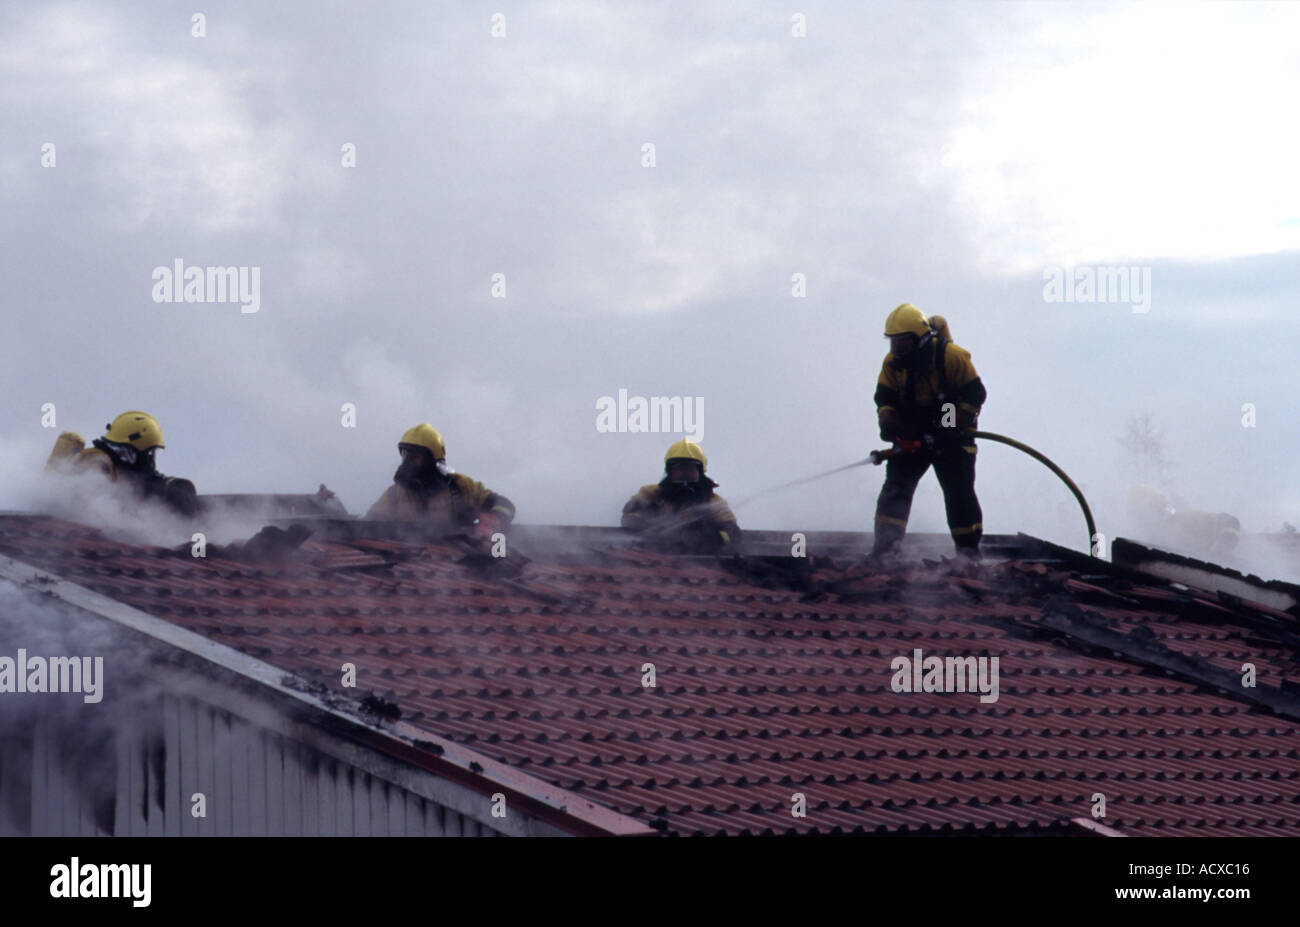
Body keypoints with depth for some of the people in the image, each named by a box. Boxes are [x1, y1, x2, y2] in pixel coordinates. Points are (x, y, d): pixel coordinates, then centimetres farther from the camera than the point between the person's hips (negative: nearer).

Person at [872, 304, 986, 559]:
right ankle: (884, 547, -6)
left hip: (951, 435, -4)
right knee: (896, 486, -6)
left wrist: (949, 428, -23)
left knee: (959, 492, -5)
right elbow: (884, 397, 1)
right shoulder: (892, 363, -5)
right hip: (912, 437, 4)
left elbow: (975, 394, -18)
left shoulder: (951, 356, -20)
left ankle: (969, 550, 6)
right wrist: (888, 421, -22)